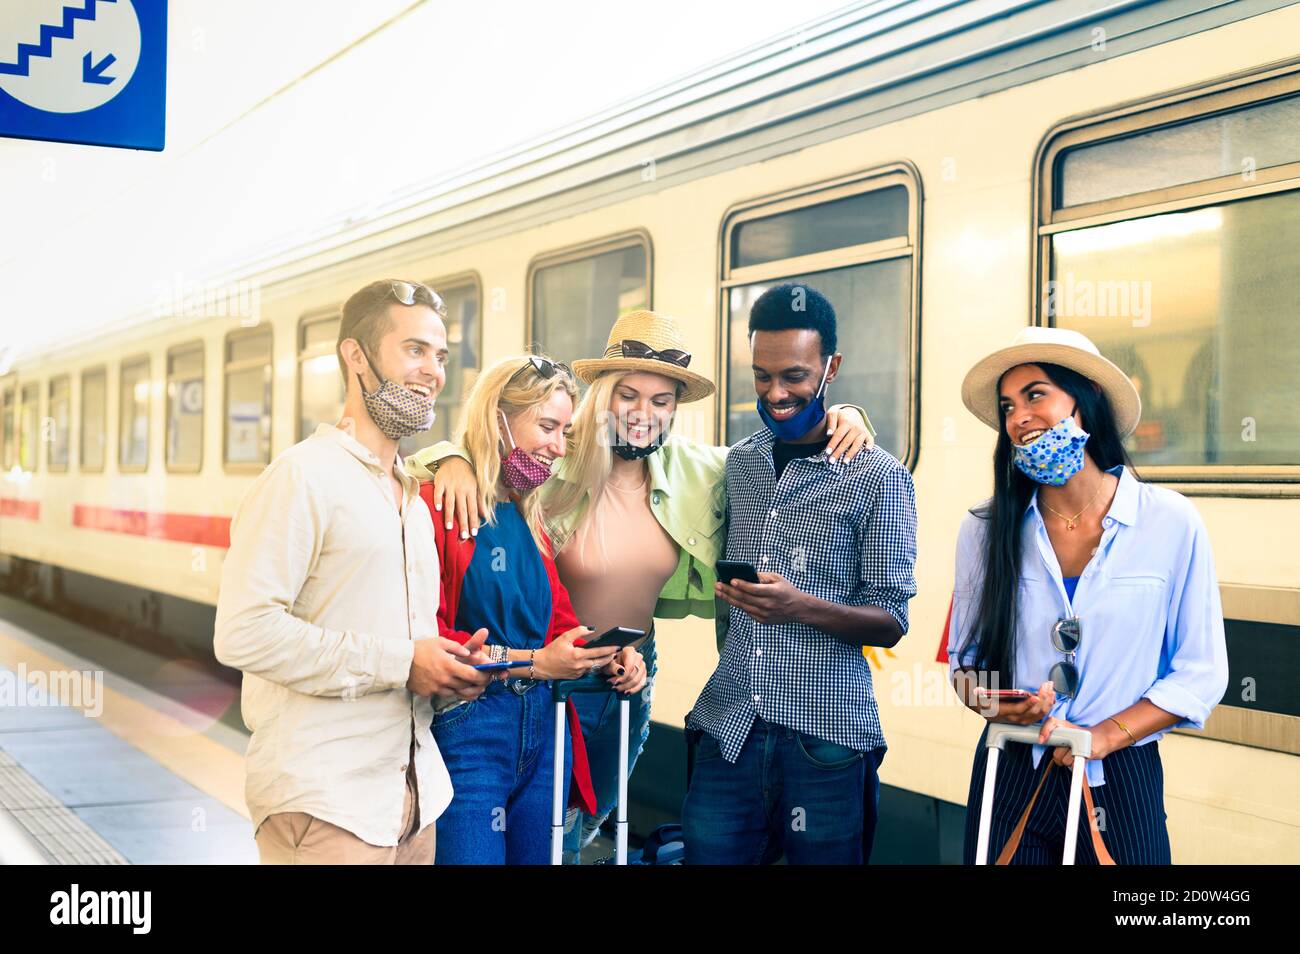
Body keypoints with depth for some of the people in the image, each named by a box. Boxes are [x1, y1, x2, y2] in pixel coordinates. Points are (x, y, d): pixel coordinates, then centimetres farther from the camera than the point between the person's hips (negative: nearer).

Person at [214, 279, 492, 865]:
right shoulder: (306, 475, -10)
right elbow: (244, 633, -20)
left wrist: (449, 674, 2)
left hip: (412, 795, 8)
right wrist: (399, 663, -17)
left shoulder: (412, 499, 19)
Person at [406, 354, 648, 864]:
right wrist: (532, 662, -17)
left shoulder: (528, 516, 13)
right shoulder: (438, 504, -11)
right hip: (467, 733, -7)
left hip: (542, 733, 8)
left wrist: (609, 655, -3)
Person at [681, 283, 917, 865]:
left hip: (825, 742, -4)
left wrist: (803, 607, -21)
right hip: (730, 728, 4)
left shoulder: (879, 477, -3)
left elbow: (890, 622, -6)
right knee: (707, 853, 5)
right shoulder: (737, 464, 11)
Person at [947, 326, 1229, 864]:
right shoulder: (985, 530, 0)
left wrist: (1106, 734, -14)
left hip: (1119, 784, -1)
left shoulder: (1172, 523, -6)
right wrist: (983, 697, -13)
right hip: (1010, 775, 1)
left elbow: (1200, 673, -3)